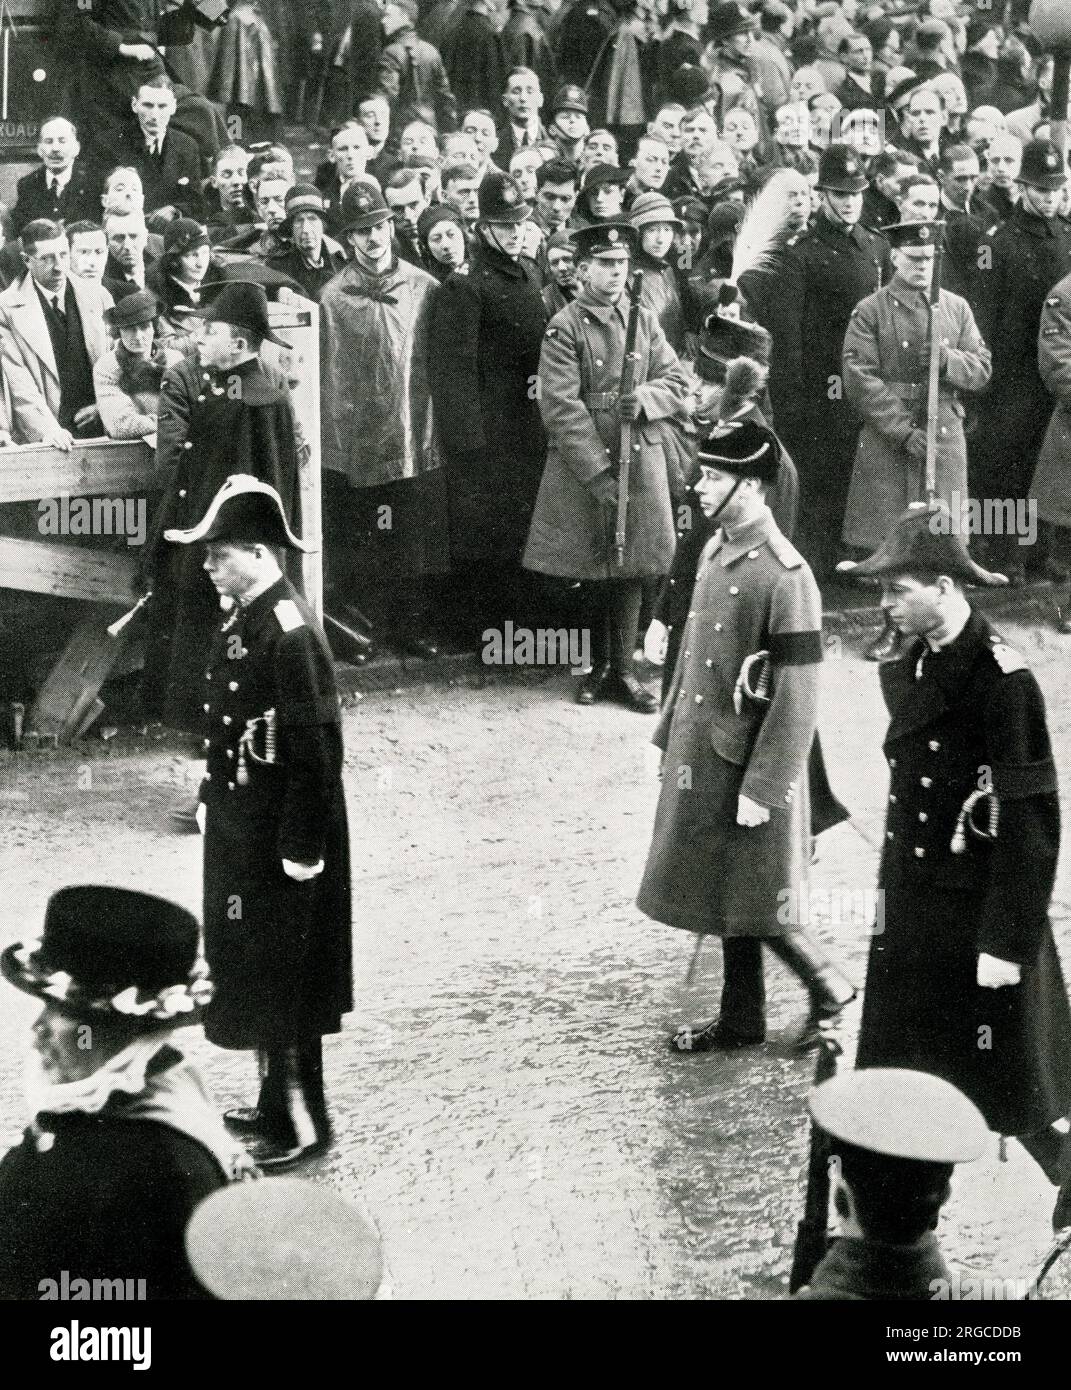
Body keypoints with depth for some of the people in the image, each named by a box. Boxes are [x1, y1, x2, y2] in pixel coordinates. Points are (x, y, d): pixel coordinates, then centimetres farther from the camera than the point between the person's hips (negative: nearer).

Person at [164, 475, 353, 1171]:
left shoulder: (289, 630, -22)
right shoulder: (243, 618, 6)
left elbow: (315, 743, -22)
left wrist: (301, 848, -20)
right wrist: (212, 796, 16)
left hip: (278, 834, -10)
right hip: (239, 827, 10)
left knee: (281, 978, 1)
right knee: (248, 965, 18)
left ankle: (304, 1126, 13)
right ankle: (277, 1104, 33)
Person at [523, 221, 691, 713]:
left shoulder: (644, 320, 8)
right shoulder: (564, 327, -6)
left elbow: (678, 382, 9)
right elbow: (562, 409, -13)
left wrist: (646, 398, -14)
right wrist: (599, 473, -18)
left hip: (641, 462, 3)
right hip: (583, 465, -3)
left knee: (630, 571, 6)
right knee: (591, 572, 6)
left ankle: (623, 670, 16)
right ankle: (597, 666, 21)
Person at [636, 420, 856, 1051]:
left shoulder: (786, 577, -21)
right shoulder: (715, 552, 5)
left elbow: (798, 700, -20)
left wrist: (761, 788, -20)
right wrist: (671, 733, 17)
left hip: (748, 766, -8)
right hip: (704, 760, 8)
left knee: (755, 904, 2)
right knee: (723, 899, 17)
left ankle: (830, 988, 23)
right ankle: (741, 1021, 30)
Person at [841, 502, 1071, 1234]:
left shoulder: (1003, 680, -21)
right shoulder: (909, 664, 4)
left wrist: (1008, 941, -19)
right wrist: (891, 888, 13)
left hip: (982, 915, -8)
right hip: (912, 903, 8)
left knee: (1011, 1082, 6)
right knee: (896, 1068, 14)